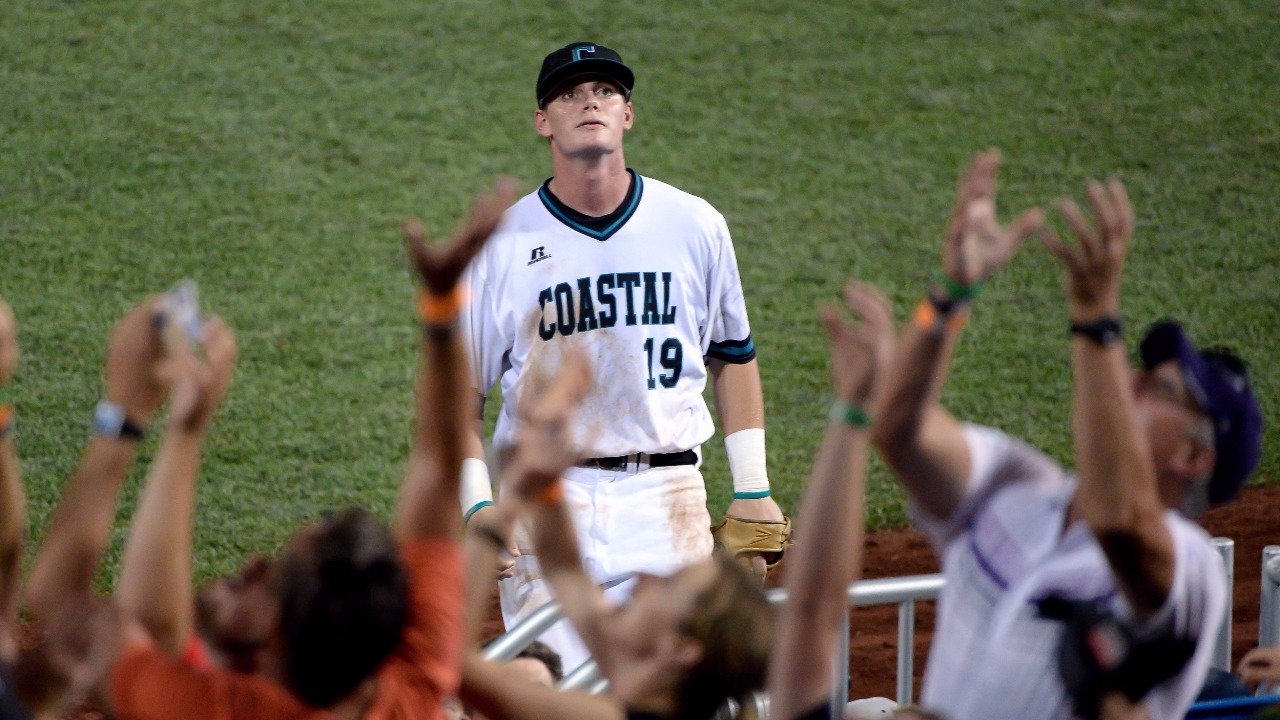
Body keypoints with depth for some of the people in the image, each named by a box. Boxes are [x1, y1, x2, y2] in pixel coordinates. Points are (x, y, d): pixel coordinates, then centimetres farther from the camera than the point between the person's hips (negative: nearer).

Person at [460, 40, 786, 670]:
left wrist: (753, 492, 9)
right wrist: (477, 505, -9)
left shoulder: (694, 226, 5)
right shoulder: (504, 245, 0)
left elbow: (733, 358, 14)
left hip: (667, 497, 1)